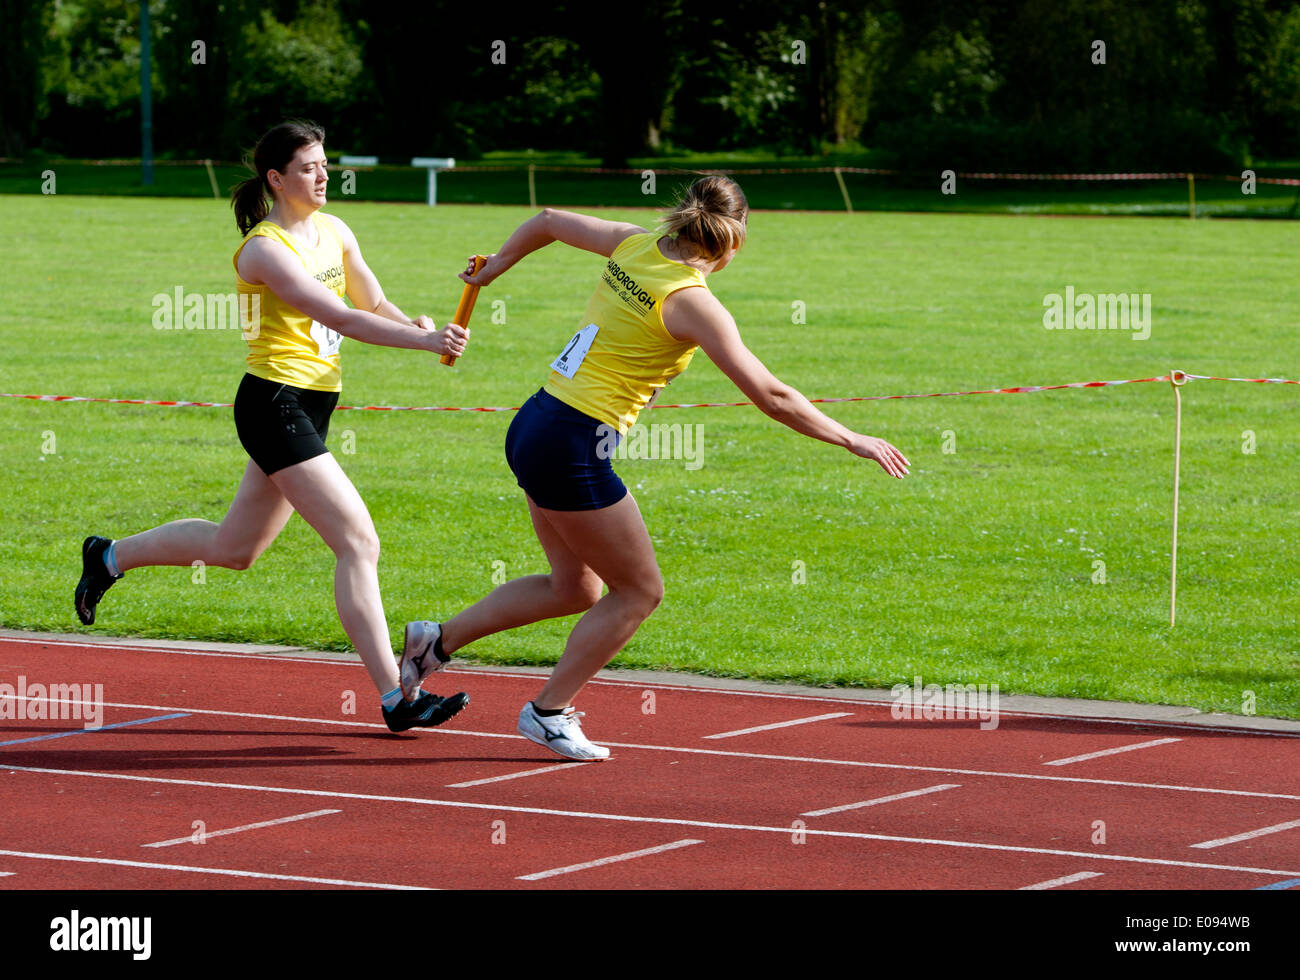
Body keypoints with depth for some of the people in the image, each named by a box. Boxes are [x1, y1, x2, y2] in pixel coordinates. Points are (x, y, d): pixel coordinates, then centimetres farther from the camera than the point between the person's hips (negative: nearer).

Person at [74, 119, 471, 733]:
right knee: (358, 543, -14)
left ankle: (110, 557, 40)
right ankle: (396, 699, -14)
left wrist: (419, 327, -8)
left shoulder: (334, 232, 10)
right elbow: (342, 319, -24)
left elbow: (374, 304, 14)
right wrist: (423, 340, -31)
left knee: (233, 548, 21)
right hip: (276, 402, -9)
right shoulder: (267, 250, -16)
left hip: (310, 407, 9)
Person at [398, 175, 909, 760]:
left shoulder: (636, 245, 5)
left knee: (574, 587, 21)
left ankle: (435, 641, 24)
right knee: (639, 590, 7)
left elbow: (547, 222, 21)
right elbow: (771, 397, -18)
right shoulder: (690, 301, -16)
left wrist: (490, 271, 38)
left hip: (532, 428, 9)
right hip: (573, 449, -9)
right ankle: (548, 712, 13)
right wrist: (851, 440, -9)